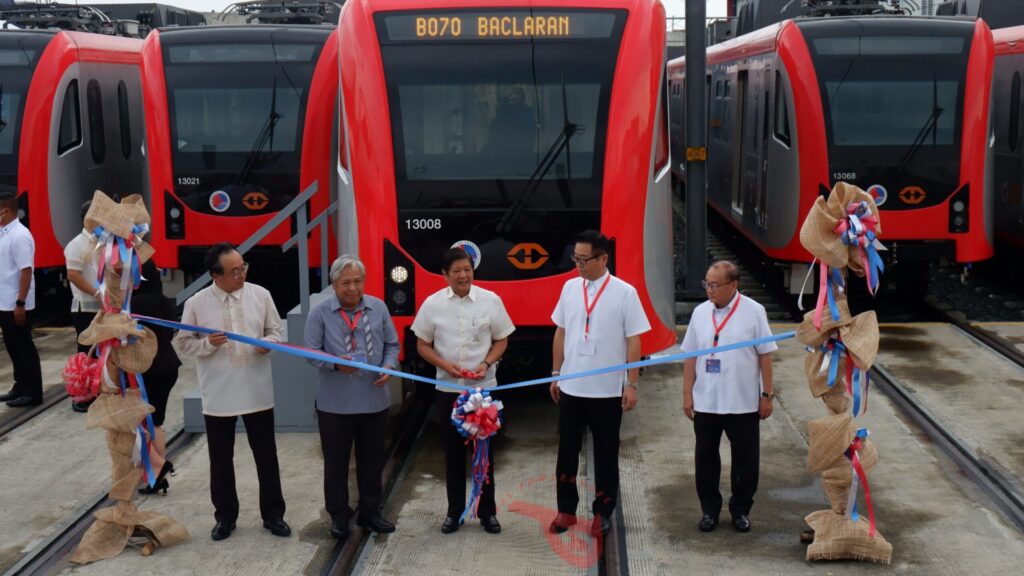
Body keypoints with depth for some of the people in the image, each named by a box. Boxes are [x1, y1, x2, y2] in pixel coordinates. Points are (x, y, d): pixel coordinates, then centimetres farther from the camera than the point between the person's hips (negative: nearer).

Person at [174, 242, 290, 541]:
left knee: (266, 455, 10)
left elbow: (275, 330, 7)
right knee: (221, 459, 10)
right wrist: (207, 344, -19)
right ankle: (225, 516, 26)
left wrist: (269, 343, -15)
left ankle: (273, 513, 23)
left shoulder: (260, 295, -3)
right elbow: (183, 342, 0)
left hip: (257, 391, 1)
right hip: (218, 395, -1)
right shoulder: (197, 303, -7)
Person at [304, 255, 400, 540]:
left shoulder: (378, 308, 2)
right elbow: (312, 353, -7)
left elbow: (392, 344, 9)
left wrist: (388, 366, -9)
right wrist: (336, 364, -24)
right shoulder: (320, 313, -8)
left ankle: (370, 513, 30)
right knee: (336, 462, 9)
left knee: (372, 460, 14)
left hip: (374, 400, 3)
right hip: (335, 403, -3)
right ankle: (339, 516, 24)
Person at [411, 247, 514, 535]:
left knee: (484, 450, 7)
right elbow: (422, 345, 4)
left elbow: (501, 340, 4)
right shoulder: (433, 304, -3)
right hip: (448, 388, 1)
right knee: (453, 452, 9)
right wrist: (445, 364, -13)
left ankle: (487, 512, 20)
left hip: (484, 387, 0)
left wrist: (486, 363, -13)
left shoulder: (491, 300, -4)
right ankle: (454, 511, 22)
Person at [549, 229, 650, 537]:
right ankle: (566, 509, 23)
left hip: (607, 390, -3)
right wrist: (555, 375, 10)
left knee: (605, 454, 9)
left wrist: (632, 385, -9)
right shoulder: (570, 288, 3)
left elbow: (633, 341, -7)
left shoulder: (624, 293, -8)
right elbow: (560, 333, 11)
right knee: (567, 451, 10)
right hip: (571, 387, 4)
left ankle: (602, 513, 21)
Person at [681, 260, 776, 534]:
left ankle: (741, 510, 25)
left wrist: (766, 395, -4)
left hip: (743, 403, -2)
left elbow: (765, 355, -2)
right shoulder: (700, 312, 3)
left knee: (745, 460, 8)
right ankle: (709, 509, 25)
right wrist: (687, 394, 4)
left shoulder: (753, 311, -6)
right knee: (706, 458, 10)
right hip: (705, 402, 3)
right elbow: (691, 357, 7)